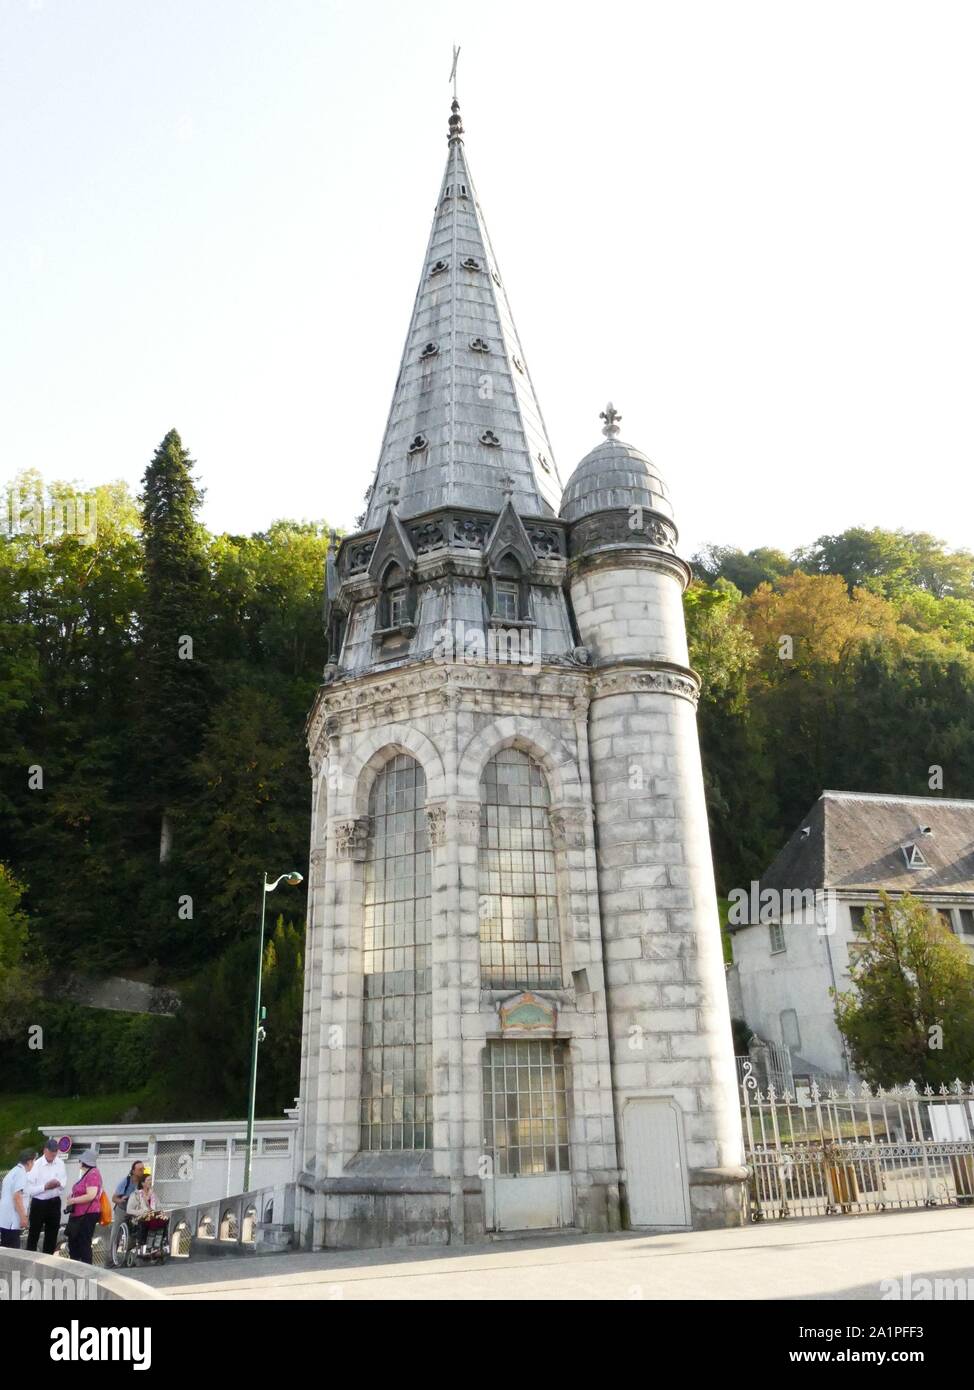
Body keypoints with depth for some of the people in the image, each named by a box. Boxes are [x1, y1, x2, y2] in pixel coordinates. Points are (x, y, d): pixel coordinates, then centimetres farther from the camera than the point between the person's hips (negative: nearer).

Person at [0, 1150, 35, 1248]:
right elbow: (17, 1196, -21)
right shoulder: (21, 1172, -13)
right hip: (11, 1220, -9)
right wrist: (23, 1217, -18)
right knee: (13, 1251, -5)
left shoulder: (14, 1171, 17)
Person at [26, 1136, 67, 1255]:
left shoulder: (60, 1163, -2)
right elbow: (29, 1188, -18)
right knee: (34, 1234, 3)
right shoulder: (37, 1165, -16)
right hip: (39, 1203, -4)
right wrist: (45, 1186, -27)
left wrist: (59, 1183, -15)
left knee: (52, 1233, 14)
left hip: (54, 1203, 5)